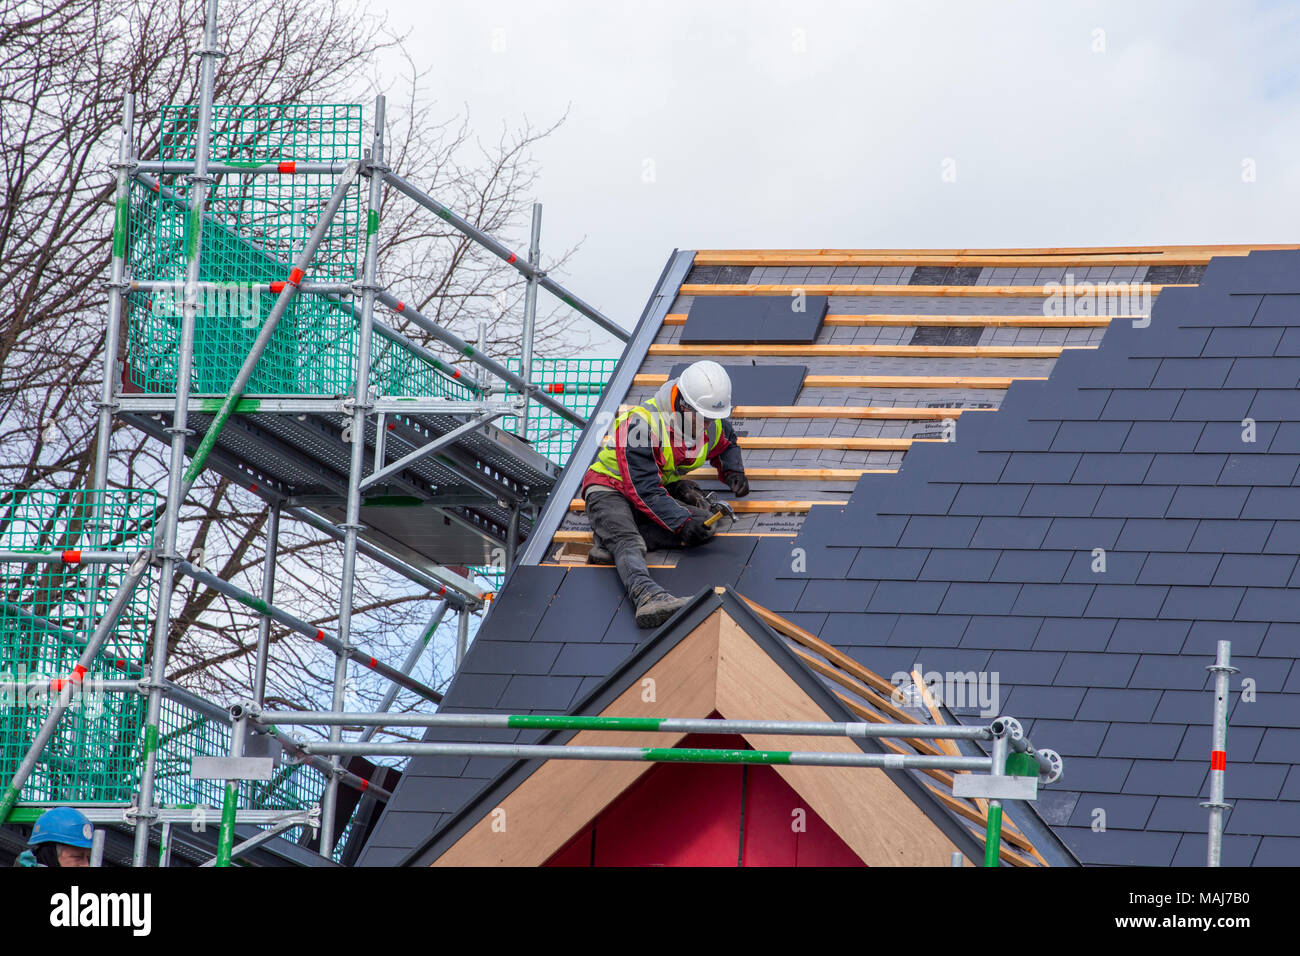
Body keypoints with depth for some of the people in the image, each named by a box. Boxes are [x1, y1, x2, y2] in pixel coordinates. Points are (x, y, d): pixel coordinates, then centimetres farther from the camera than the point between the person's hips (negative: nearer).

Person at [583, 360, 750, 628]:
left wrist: (733, 471, 4)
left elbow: (726, 443, 25)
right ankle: (648, 597, -66)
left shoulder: (712, 424, -3)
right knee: (628, 542, -37)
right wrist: (682, 522, -37)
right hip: (612, 487, -8)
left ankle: (611, 539, -27)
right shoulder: (642, 422, -26)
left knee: (706, 525, -20)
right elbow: (644, 490, -29)